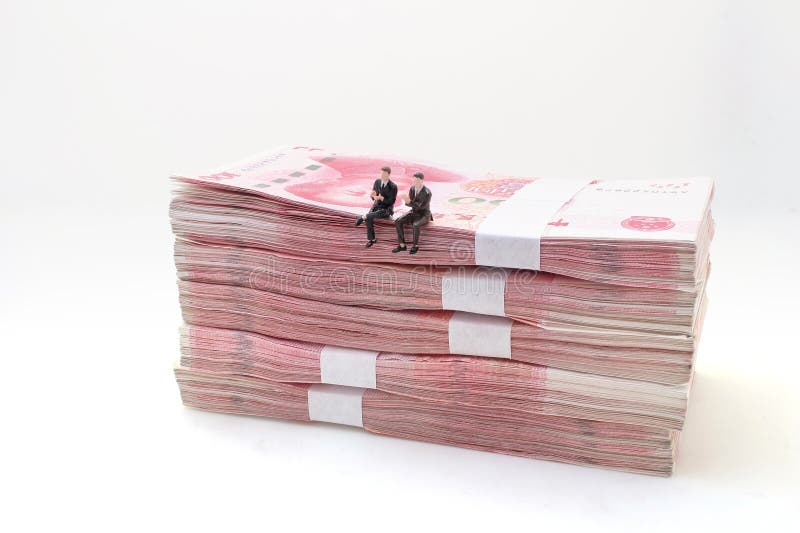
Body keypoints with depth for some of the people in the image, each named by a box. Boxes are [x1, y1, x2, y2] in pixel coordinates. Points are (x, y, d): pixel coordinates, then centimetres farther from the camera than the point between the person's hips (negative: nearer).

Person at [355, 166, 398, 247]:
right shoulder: (377, 182, 1)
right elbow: (372, 196, 8)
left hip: (387, 209, -4)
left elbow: (391, 202, -14)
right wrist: (372, 195, -18)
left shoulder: (393, 186, -14)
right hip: (376, 206, 4)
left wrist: (381, 198, -28)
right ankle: (371, 239, -18)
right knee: (369, 218, -27)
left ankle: (363, 217, -18)